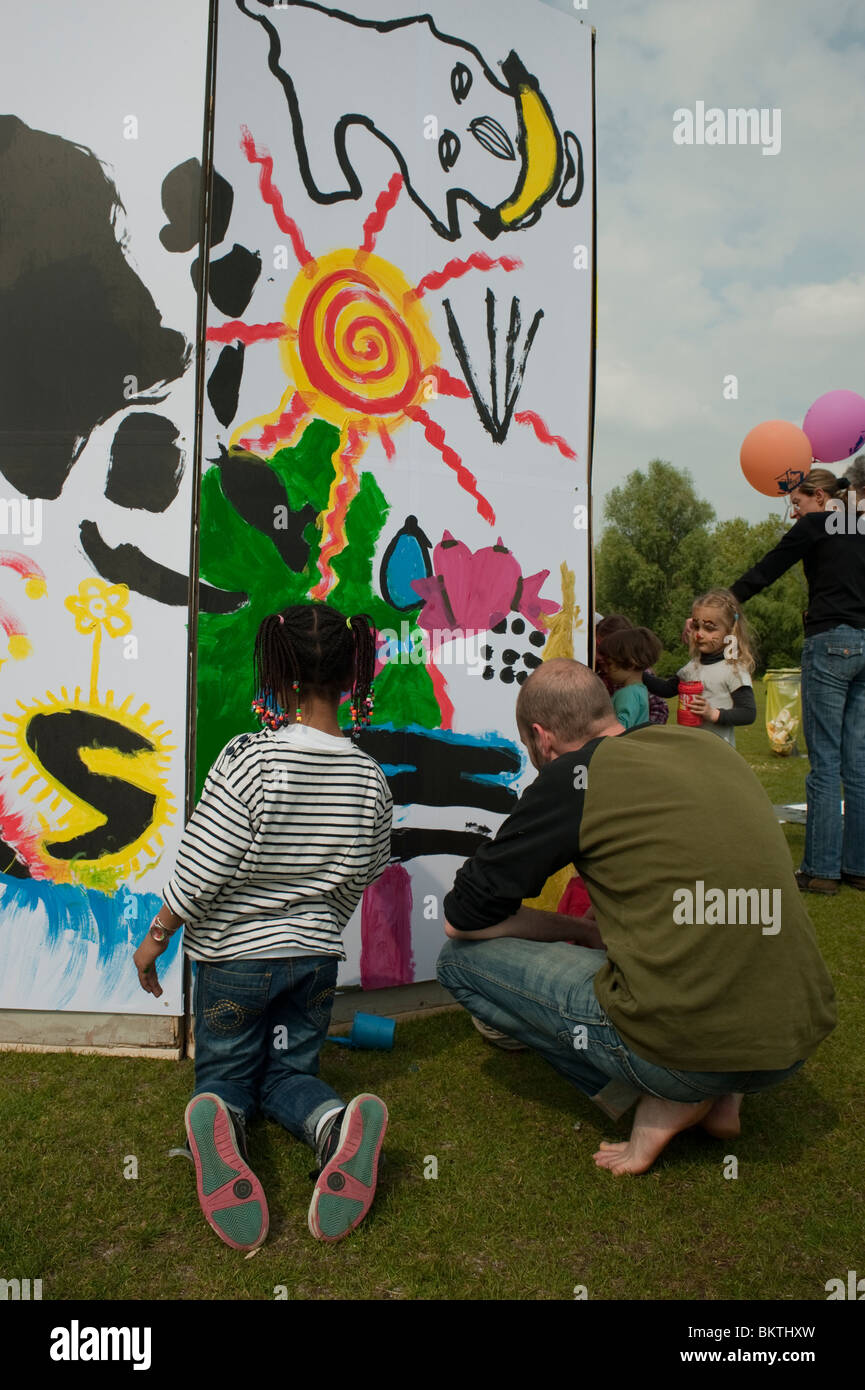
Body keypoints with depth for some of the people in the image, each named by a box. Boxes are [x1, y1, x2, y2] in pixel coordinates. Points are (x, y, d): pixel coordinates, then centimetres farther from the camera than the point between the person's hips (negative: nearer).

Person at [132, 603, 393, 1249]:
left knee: (225, 1073, 19)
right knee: (290, 1069, 22)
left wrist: (156, 937, -1)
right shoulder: (370, 776, -8)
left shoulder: (249, 761, -22)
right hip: (317, 954, 3)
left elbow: (198, 875, -19)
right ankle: (337, 1123, -13)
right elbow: (362, 877, 4)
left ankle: (221, 1124, -19)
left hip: (235, 954, -3)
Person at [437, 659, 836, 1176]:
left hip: (684, 1048, -7)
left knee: (460, 957, 7)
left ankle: (661, 1099, 2)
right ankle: (720, 1094, 17)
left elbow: (461, 918, 0)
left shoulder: (575, 774, -7)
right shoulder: (711, 747, 11)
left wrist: (581, 931, 13)